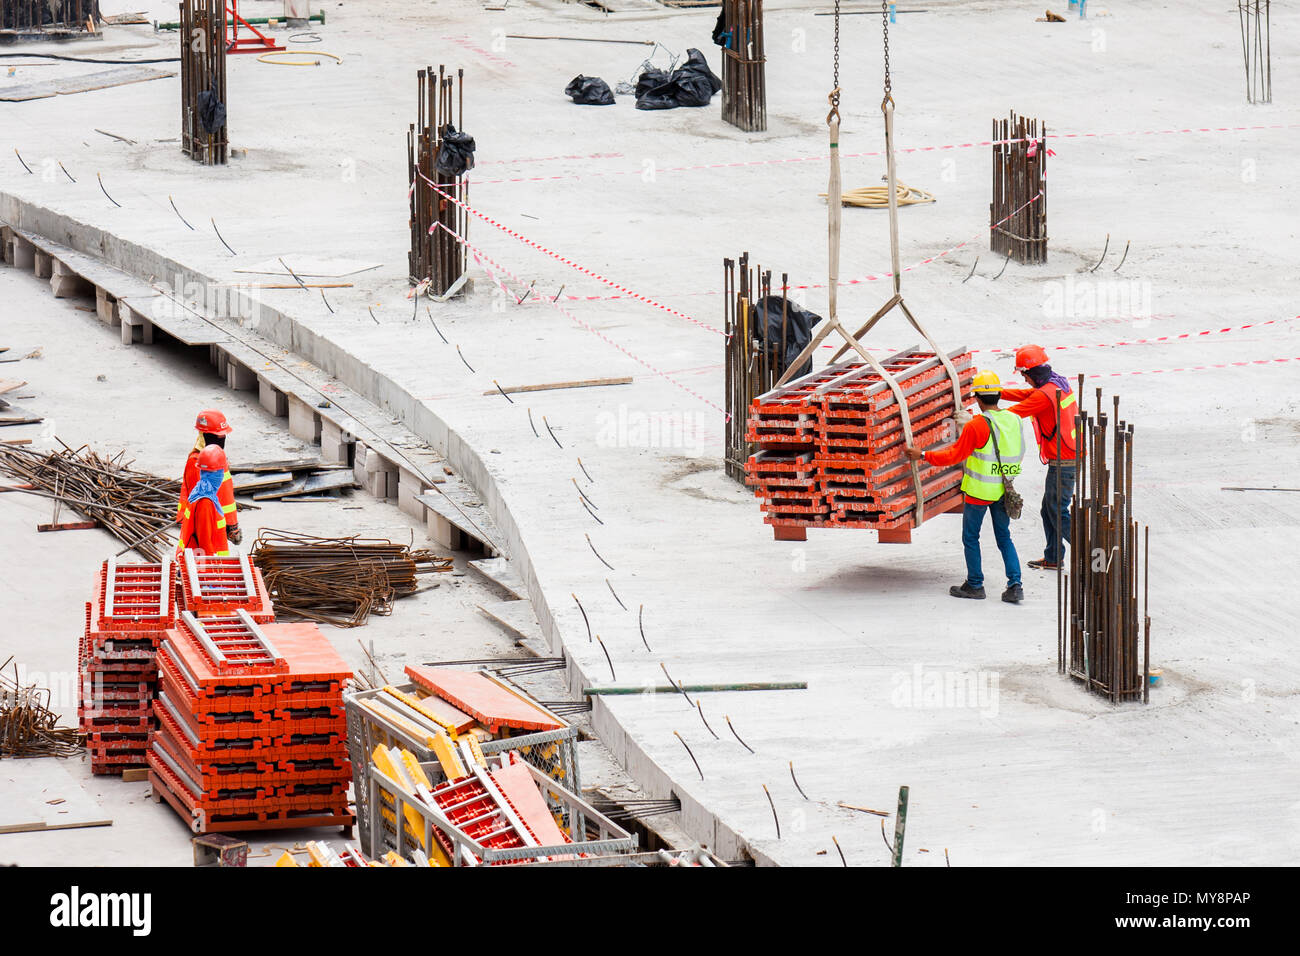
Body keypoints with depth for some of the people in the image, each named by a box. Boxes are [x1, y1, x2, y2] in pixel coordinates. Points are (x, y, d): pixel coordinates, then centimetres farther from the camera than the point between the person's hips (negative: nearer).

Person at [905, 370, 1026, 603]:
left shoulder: (976, 426, -19)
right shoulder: (1014, 421, -2)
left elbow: (954, 456, -15)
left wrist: (923, 456, -5)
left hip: (979, 491, -5)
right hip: (1004, 492, 6)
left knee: (970, 537, 12)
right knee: (1004, 537, 15)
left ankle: (975, 584, 19)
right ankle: (1015, 585, 5)